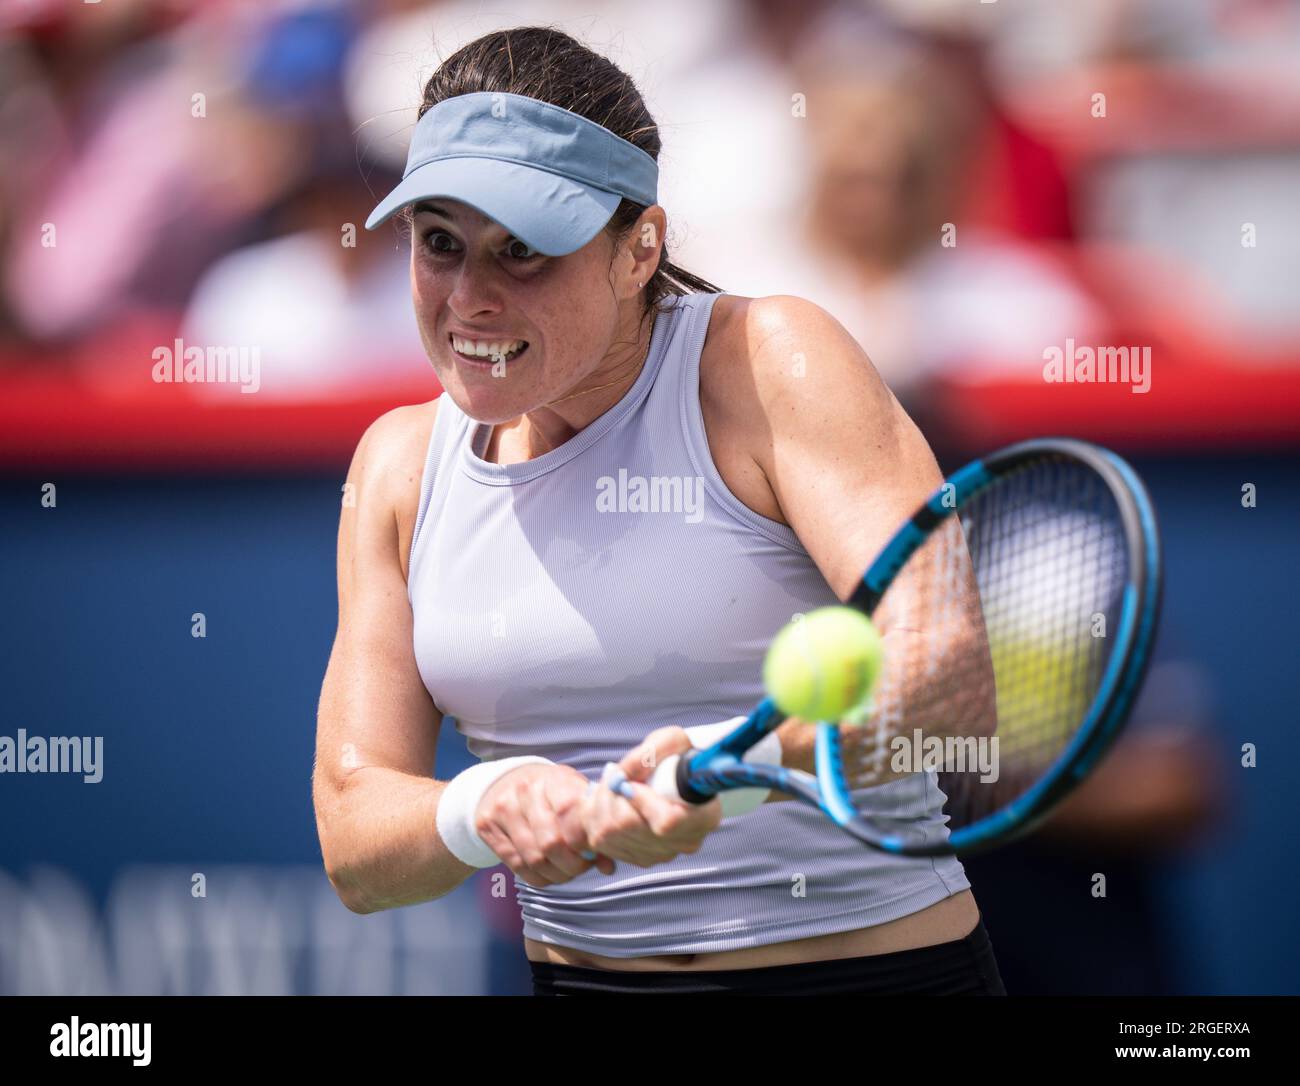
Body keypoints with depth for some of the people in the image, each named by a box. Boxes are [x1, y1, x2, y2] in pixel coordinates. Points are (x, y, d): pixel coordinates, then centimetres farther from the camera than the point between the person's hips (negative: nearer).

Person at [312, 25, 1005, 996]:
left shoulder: (769, 362, -10)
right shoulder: (401, 466, 4)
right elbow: (355, 850, -1)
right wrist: (483, 813, -23)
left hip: (875, 967, -5)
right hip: (574, 972, 5)